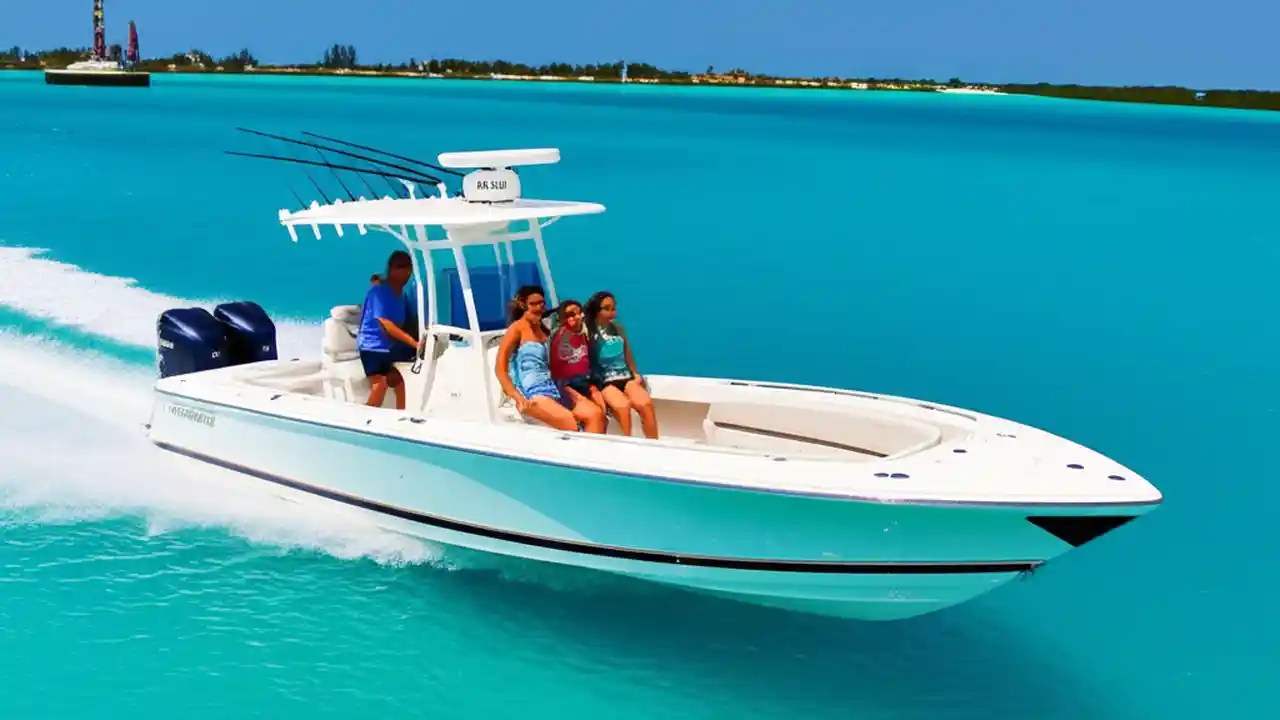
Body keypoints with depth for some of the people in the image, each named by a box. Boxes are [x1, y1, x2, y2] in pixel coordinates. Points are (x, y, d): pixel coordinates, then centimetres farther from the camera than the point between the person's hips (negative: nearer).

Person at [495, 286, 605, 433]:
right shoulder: (517, 328, -2)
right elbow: (500, 368, -9)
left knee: (596, 414, -14)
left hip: (552, 390, 7)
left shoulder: (544, 330, 20)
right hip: (531, 394, -7)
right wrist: (518, 398, -21)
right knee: (569, 421, -30)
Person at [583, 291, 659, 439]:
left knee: (646, 403, -25)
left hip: (625, 377, 4)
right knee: (622, 406, -34)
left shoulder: (618, 328, 14)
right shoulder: (587, 332, -2)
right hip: (604, 381, -4)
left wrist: (635, 374, 12)